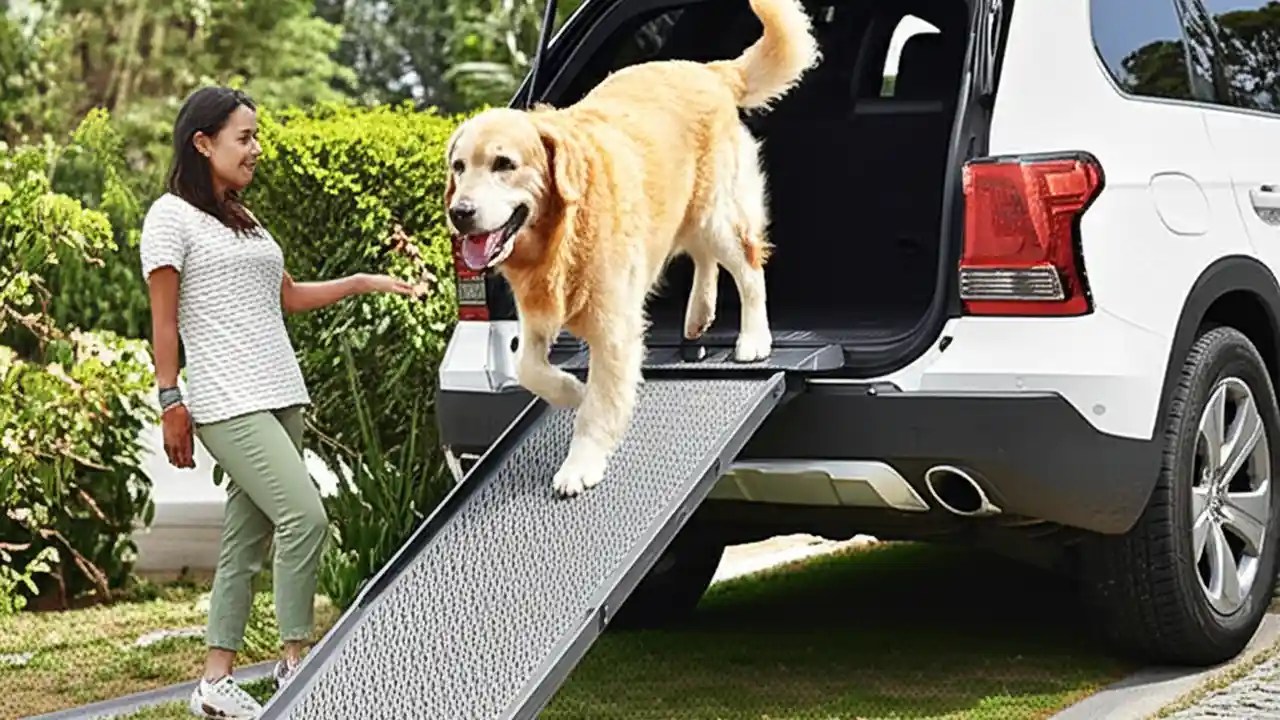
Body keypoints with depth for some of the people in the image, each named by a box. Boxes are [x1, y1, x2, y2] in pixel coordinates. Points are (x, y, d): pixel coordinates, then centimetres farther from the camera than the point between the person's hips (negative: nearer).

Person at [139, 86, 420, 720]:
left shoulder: (242, 221, 19)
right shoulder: (172, 216, -3)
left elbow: (288, 297, 26)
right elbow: (164, 320, -6)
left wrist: (363, 282, 19)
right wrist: (170, 401, -10)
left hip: (280, 398, 8)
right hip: (227, 404, -8)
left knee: (248, 538, 6)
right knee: (305, 517, -18)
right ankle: (294, 662, -7)